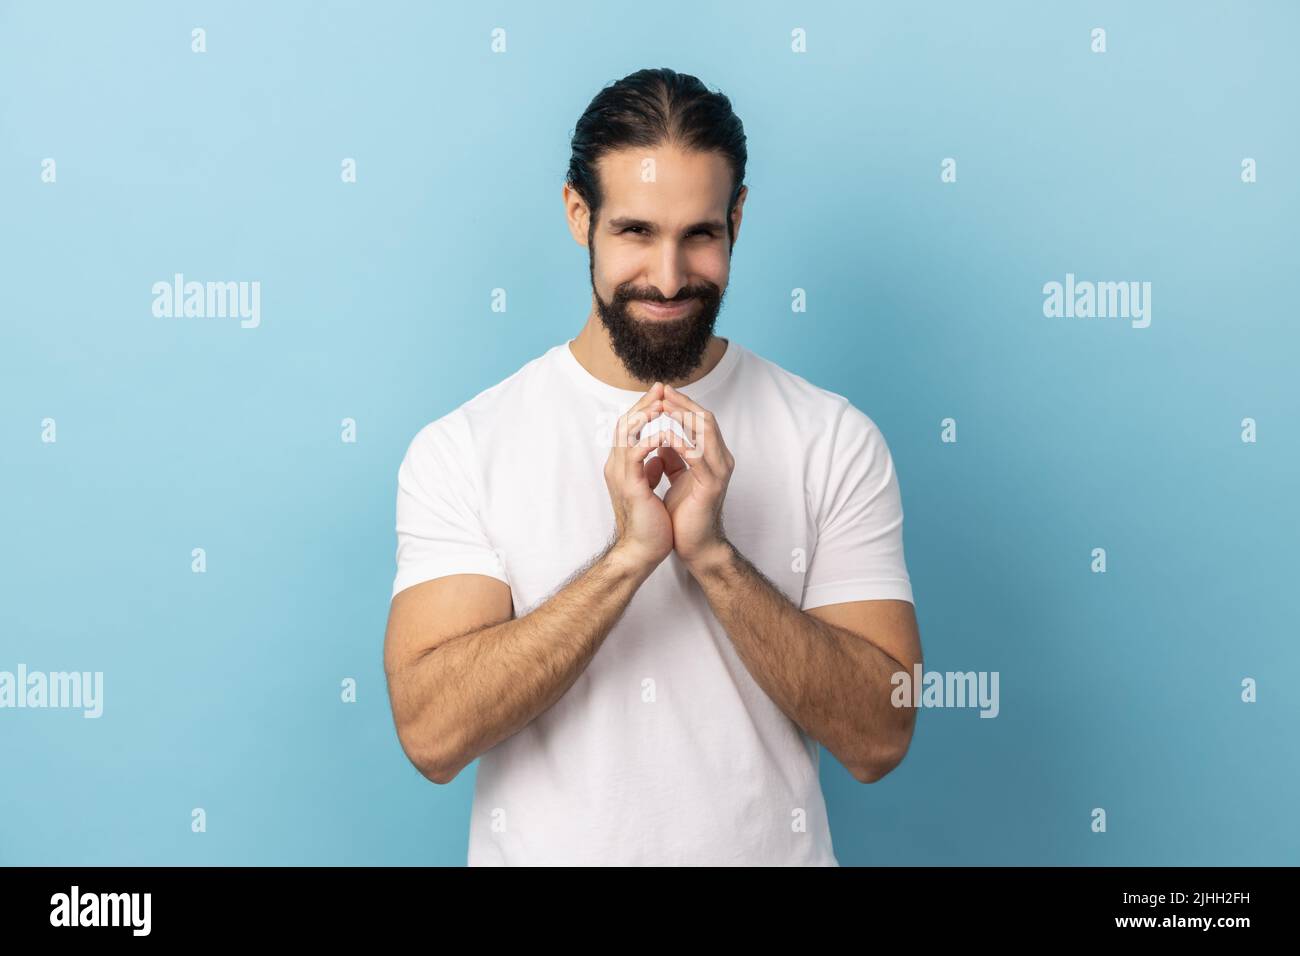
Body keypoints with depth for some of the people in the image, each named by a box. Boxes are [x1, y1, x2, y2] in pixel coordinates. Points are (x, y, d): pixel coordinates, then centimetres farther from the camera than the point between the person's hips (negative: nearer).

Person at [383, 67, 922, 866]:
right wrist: (627, 557, -26)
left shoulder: (836, 441, -9)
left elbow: (879, 738, -13)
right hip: (535, 845, 0)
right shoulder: (460, 449, -10)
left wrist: (713, 556, -25)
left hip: (768, 845, 1)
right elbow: (432, 733, -18)